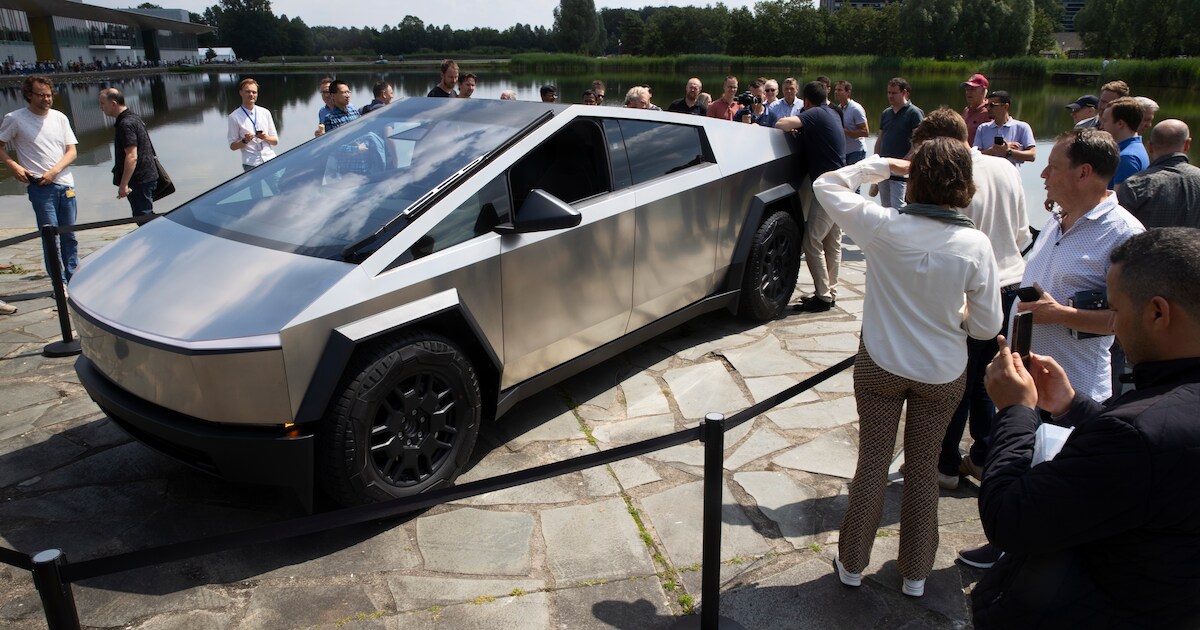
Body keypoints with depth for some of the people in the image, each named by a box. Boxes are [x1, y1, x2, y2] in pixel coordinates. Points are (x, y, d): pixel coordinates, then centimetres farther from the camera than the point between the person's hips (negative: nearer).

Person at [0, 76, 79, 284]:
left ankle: (73, 278, 19)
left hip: (65, 183, 4)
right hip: (39, 186, -4)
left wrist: (55, 171, -6)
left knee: (69, 235, 9)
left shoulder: (60, 117, 10)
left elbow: (71, 151, 8)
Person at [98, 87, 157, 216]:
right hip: (148, 176, 10)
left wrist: (124, 184, -22)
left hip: (139, 180, -10)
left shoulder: (125, 124, -16)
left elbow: (132, 157, -23)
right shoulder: (135, 118, 15)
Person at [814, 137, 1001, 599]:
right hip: (943, 374, 1)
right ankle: (915, 575, 32)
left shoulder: (882, 226, -17)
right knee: (923, 470, 17)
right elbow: (987, 326, -7)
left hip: (880, 366, 0)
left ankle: (852, 564, 29)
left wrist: (880, 165, 1)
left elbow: (825, 185, -1)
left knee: (872, 464, 14)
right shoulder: (975, 244, -15)